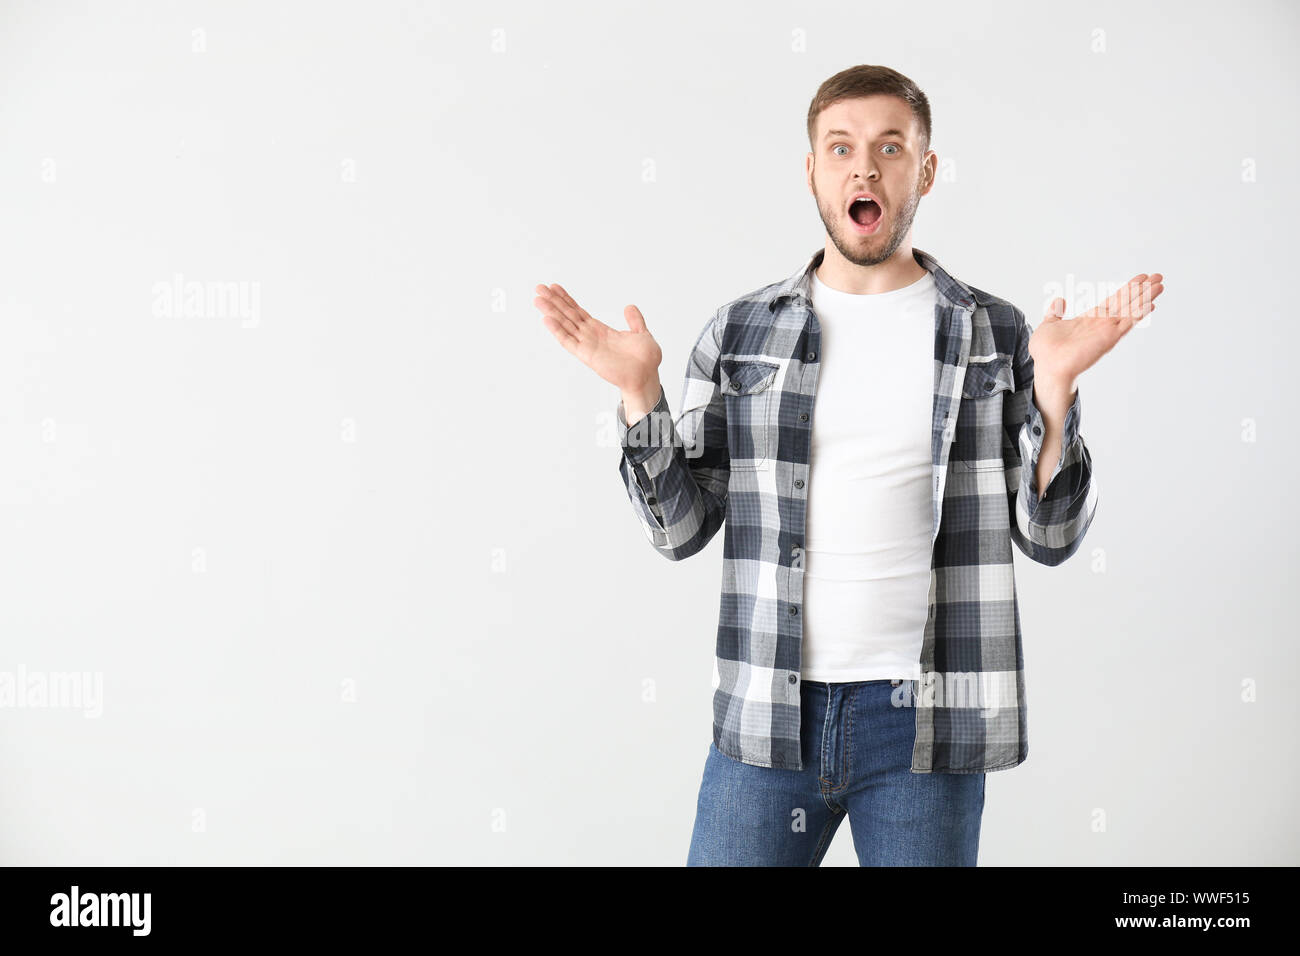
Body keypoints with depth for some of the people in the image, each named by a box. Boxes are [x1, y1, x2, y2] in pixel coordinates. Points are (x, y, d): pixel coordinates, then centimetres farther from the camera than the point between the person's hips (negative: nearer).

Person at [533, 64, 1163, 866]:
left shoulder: (995, 335, 3)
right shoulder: (739, 334, 5)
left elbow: (1050, 536, 1)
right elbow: (680, 530, 5)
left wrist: (1053, 386, -11)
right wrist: (639, 394, -8)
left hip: (922, 720, -1)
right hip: (766, 715, 1)